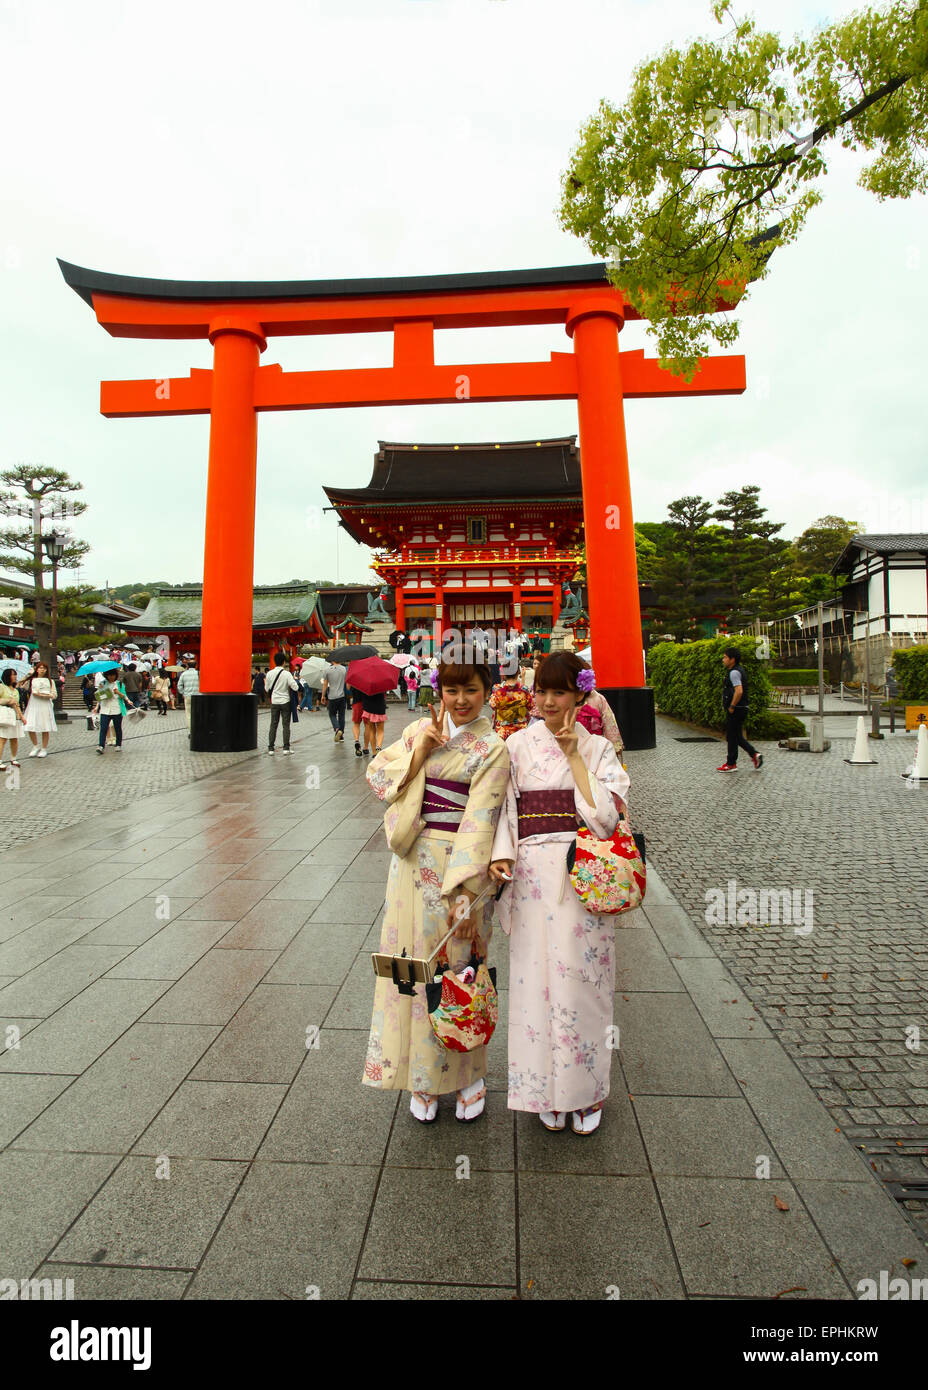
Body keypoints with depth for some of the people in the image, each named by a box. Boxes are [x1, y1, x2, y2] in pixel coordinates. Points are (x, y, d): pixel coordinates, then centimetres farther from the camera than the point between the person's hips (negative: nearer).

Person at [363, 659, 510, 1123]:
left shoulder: (493, 749, -7)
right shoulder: (419, 730, 8)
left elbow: (481, 821, -14)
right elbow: (378, 773, 2)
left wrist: (466, 893, -19)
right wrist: (420, 749, -12)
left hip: (458, 866, -4)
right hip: (412, 859, 4)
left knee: (456, 966, 7)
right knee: (414, 961, 11)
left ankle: (467, 1074, 31)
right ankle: (422, 1077, 32)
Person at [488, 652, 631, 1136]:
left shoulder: (598, 748, 2)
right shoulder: (517, 745, 5)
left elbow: (606, 815, -10)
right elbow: (505, 808, 3)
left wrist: (573, 754, -11)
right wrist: (502, 857, -12)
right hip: (533, 876, 1)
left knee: (581, 978, 5)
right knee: (536, 979, 7)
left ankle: (586, 1091, 28)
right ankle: (548, 1090, 29)